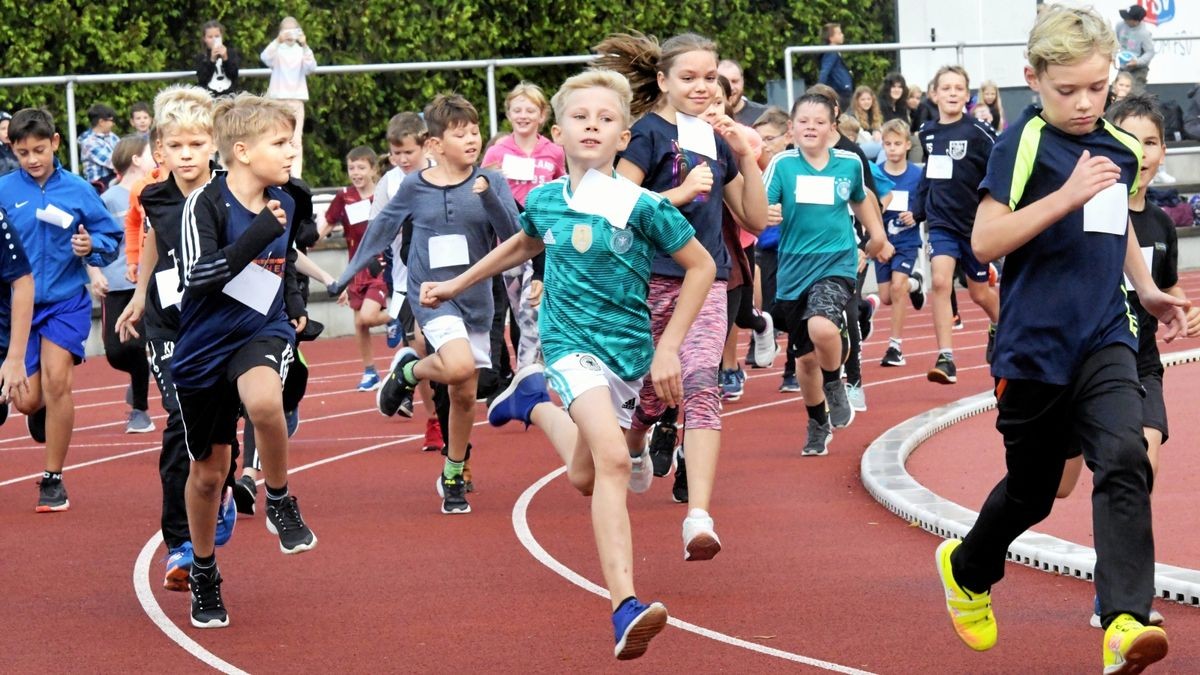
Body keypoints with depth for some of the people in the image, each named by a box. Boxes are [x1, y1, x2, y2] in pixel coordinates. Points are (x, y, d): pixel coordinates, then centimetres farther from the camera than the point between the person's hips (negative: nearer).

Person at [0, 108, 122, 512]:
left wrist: (93, 246, -18)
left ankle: (53, 480, -3)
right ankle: (43, 411, 42)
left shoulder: (77, 190, -3)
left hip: (66, 301, -1)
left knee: (56, 379, -16)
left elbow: (111, 239, 2)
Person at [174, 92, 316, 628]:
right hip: (205, 345, -2)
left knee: (263, 400, -35)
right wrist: (260, 233, -33)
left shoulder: (282, 202, 1)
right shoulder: (207, 203, -16)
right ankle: (203, 575, 32)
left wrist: (295, 307, 11)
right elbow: (197, 275, -28)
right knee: (208, 473, 9)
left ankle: (279, 500, -10)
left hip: (264, 333, 2)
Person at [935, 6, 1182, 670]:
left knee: (1123, 460, -20)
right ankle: (967, 569, 43)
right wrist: (1067, 195, -25)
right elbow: (985, 241, -18)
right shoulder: (1023, 143, -10)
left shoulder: (1120, 146, 8)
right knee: (1031, 489, 12)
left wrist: (1147, 289, 17)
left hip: (1105, 339, 4)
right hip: (1035, 346, -4)